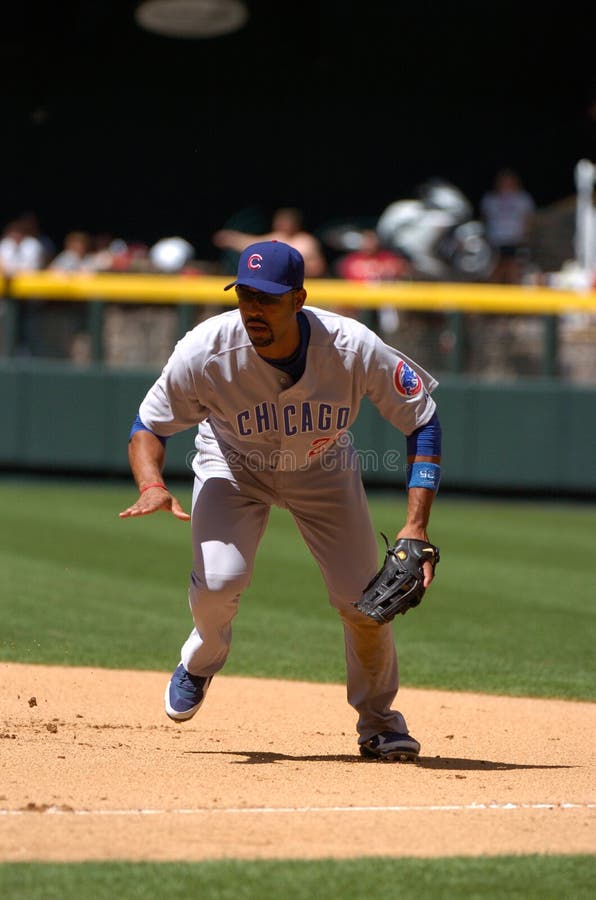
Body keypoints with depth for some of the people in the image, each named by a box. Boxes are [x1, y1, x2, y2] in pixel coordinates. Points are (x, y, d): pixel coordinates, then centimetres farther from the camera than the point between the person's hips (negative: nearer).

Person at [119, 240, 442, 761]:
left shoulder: (355, 349, -33)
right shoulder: (205, 353, -32)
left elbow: (423, 422, -20)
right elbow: (149, 425, -18)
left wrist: (416, 525, -28)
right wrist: (152, 485, -40)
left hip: (323, 470, 1)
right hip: (233, 467, -1)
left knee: (364, 599, -7)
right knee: (219, 579, -24)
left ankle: (378, 720, 23)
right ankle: (200, 662, 13)